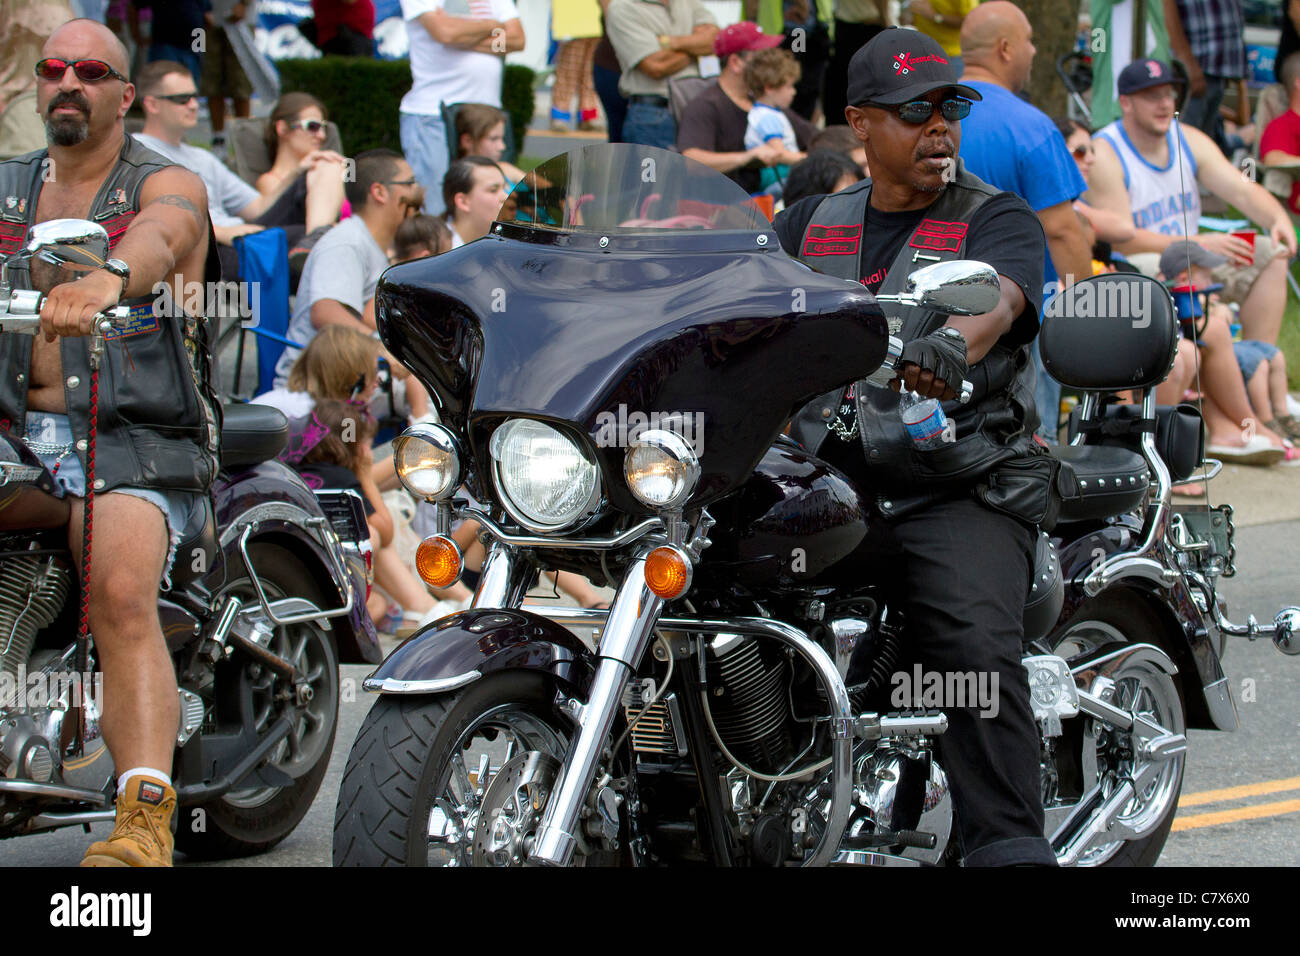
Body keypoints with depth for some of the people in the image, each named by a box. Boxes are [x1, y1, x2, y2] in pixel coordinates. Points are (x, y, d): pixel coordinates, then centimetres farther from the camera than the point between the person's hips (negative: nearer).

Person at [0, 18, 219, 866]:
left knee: (123, 595, -31)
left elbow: (157, 238, -19)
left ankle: (146, 822, -40)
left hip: (133, 441, -5)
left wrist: (107, 277, -45)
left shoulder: (169, 185, 4)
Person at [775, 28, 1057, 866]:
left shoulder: (997, 220, 4)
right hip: (826, 484, 4)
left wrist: (952, 344, -42)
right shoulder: (811, 224, 19)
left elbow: (995, 296, -18)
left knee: (977, 649, -27)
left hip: (962, 491, -4)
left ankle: (1008, 848, -30)